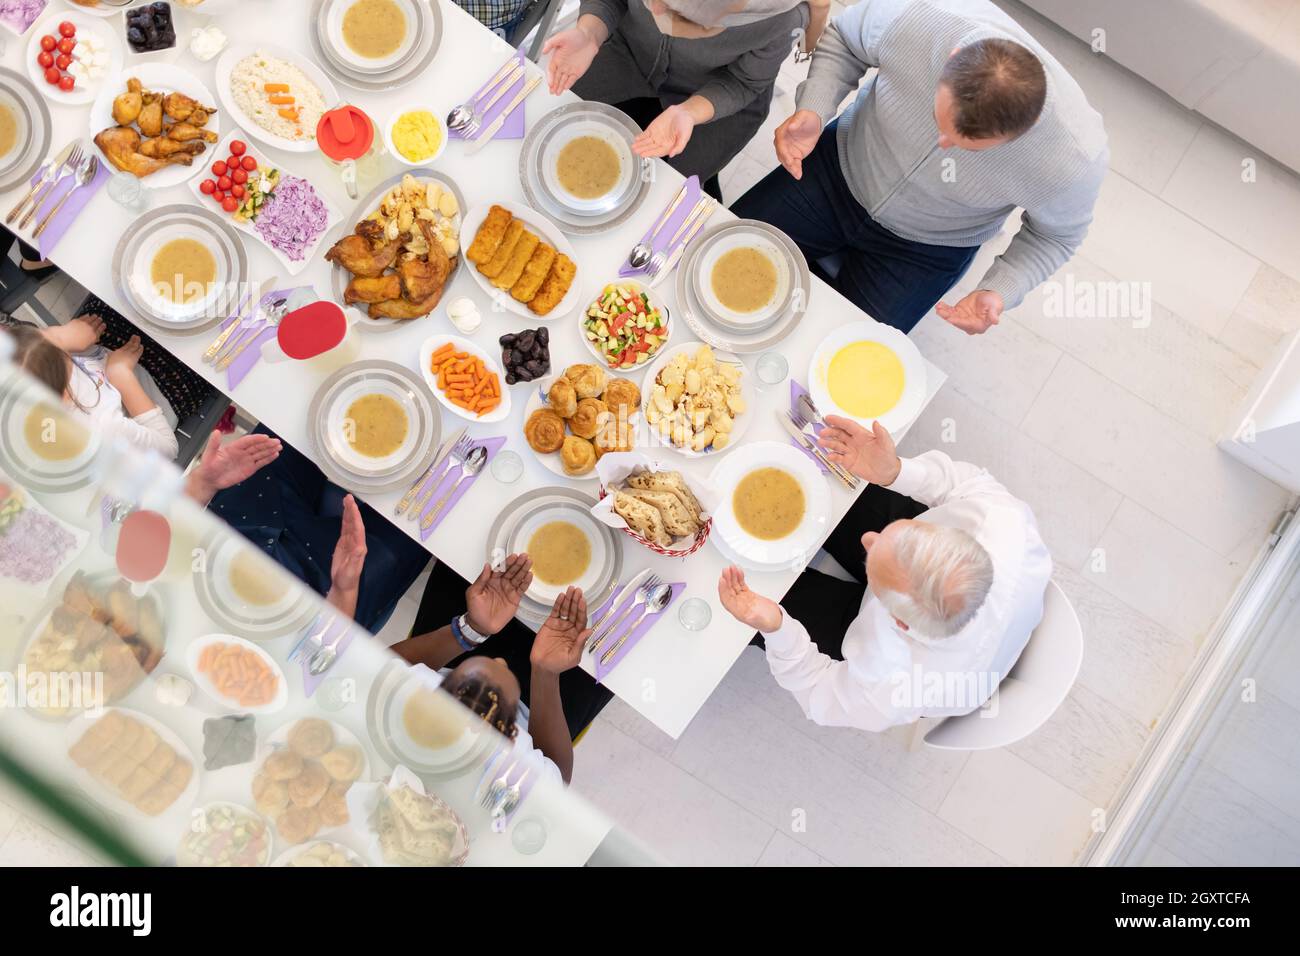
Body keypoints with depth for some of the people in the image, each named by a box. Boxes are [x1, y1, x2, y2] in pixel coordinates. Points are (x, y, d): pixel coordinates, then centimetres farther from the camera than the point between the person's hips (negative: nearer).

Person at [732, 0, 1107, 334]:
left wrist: (999, 292, -28)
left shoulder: (1075, 160, -34)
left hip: (926, 247, -1)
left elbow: (1055, 233, -11)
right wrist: (813, 110, -28)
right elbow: (842, 39, -10)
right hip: (844, 165, 2)